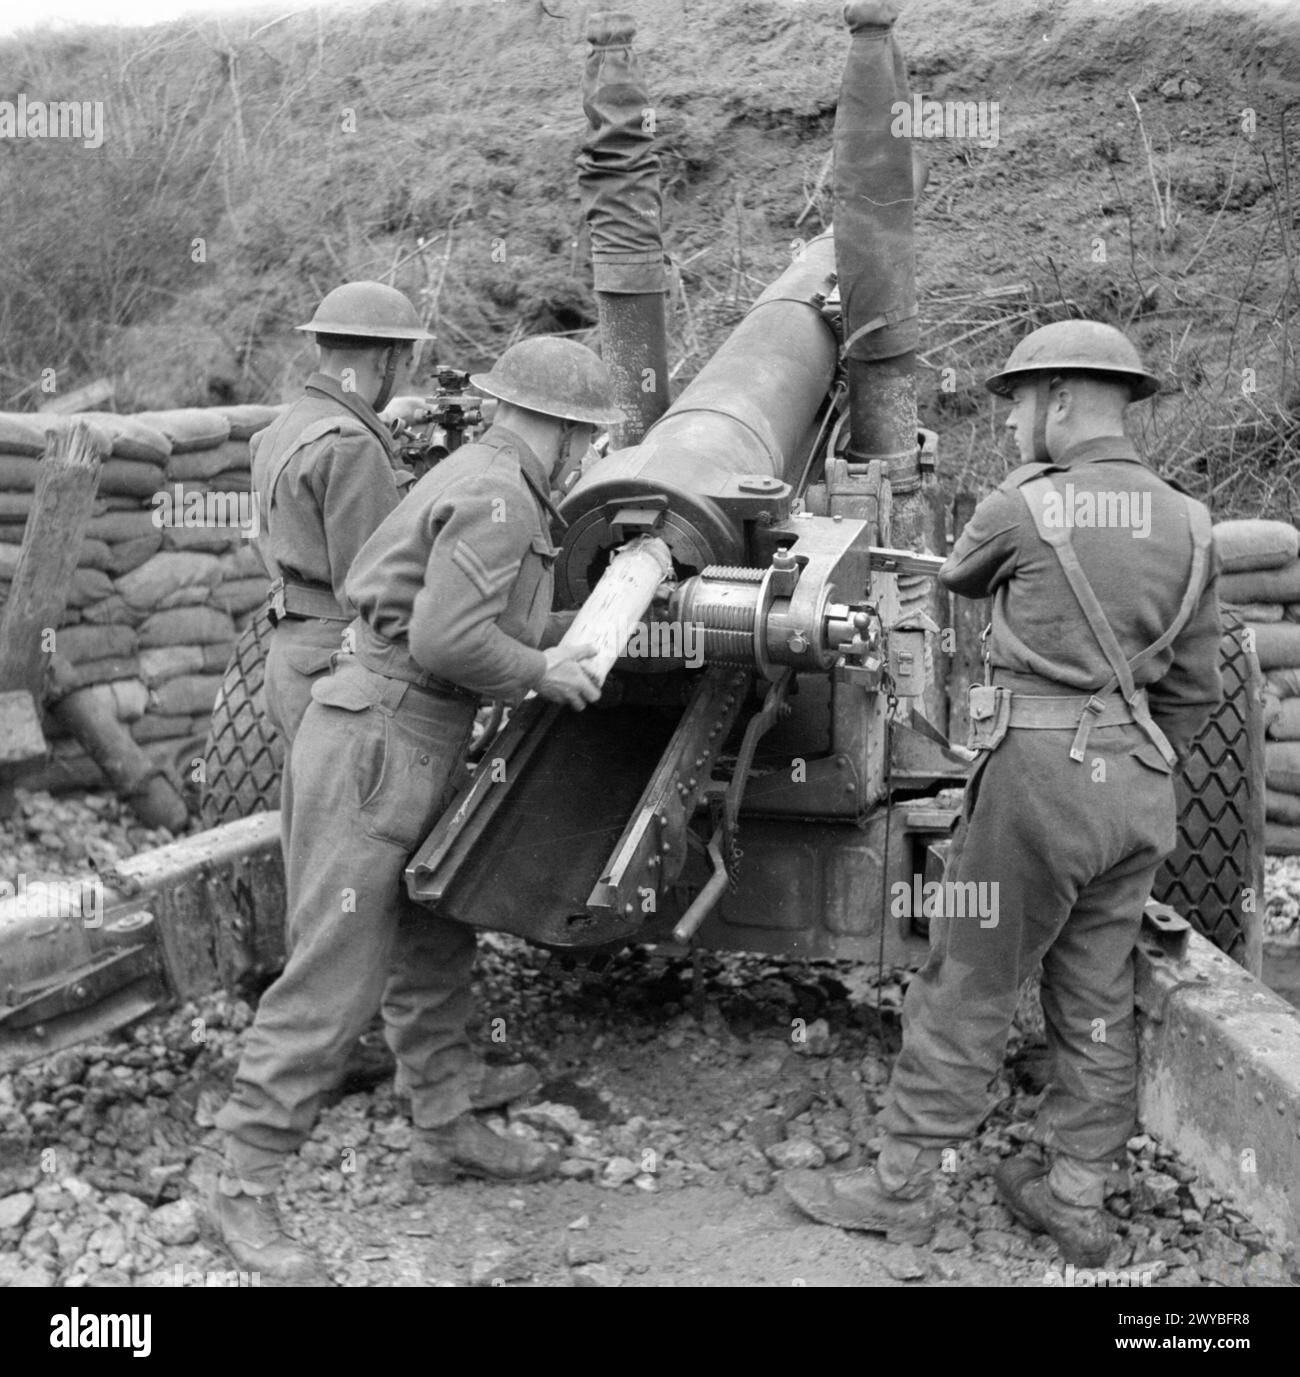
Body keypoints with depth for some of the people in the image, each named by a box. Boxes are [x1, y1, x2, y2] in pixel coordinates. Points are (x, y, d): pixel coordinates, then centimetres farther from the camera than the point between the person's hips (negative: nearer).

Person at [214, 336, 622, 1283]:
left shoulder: (484, 480, 15)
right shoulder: (496, 496, -17)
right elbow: (445, 640, -26)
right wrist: (542, 671, -12)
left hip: (418, 745, 11)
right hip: (375, 741, -11)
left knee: (435, 949, 19)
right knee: (335, 976, -6)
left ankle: (447, 1133, 33)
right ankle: (248, 1186, 4)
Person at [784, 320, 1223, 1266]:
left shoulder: (1025, 506, -8)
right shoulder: (1187, 524, 7)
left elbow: (959, 579, 14)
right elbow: (1195, 688, 10)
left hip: (1040, 765, -6)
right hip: (1143, 787, 6)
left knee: (969, 990, 3)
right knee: (1097, 996, 13)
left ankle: (903, 1188, 13)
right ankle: (1076, 1195, 22)